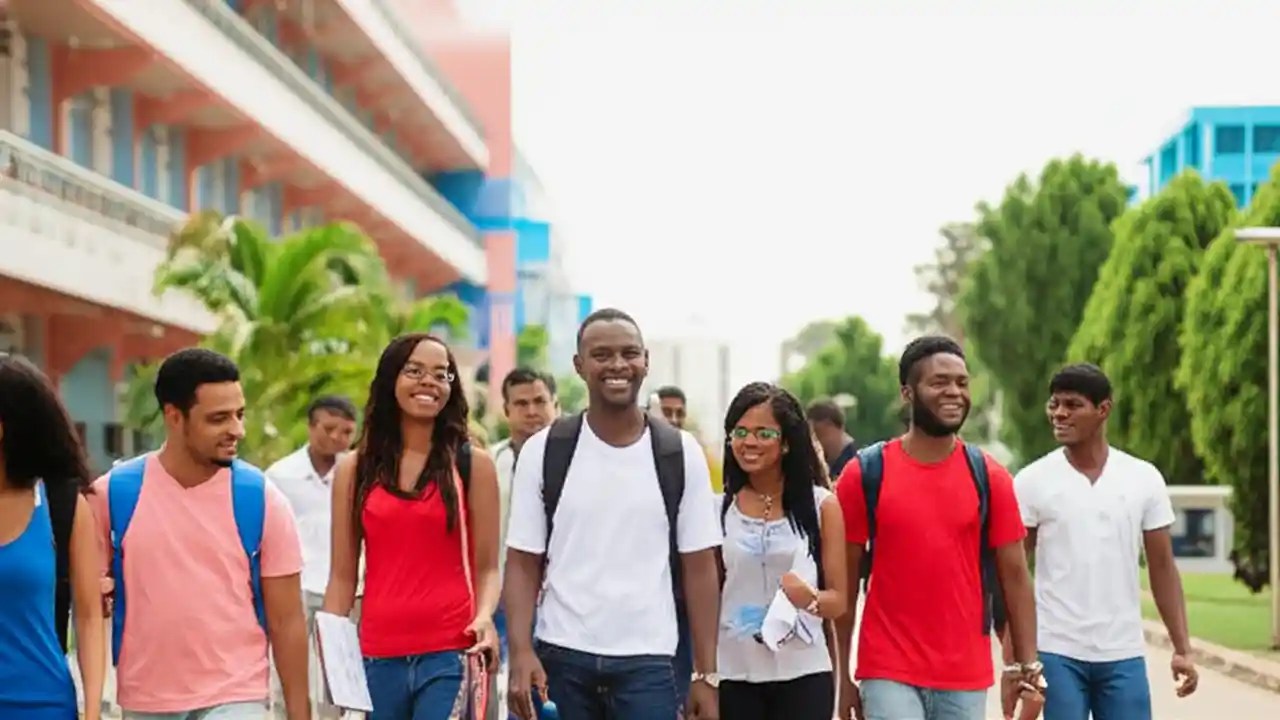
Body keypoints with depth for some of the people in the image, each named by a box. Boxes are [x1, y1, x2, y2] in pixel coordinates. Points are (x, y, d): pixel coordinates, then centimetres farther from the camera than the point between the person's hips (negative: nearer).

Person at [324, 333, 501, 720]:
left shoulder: (472, 464, 4)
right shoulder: (355, 469, 9)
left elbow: (487, 567, 3)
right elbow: (342, 575, 10)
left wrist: (485, 616, -16)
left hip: (451, 654, -2)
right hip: (377, 657, 3)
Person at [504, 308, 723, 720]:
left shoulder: (680, 454, 2)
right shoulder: (543, 452, 1)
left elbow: (699, 568, 4)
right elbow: (523, 563, 1)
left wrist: (706, 673, -2)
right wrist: (521, 652, -13)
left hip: (647, 661, -1)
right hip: (560, 657, 1)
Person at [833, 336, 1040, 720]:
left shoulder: (989, 476, 2)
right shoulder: (865, 473, -3)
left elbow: (1014, 575, 4)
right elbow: (844, 581, 1)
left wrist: (1027, 665, -2)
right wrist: (841, 674, -1)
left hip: (966, 676, 2)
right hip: (889, 672, -2)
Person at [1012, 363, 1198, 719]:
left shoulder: (1144, 479, 3)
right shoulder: (1032, 482, -2)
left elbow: (1162, 568, 7)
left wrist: (1182, 648, 1)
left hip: (1124, 655, 2)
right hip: (1056, 653, -2)